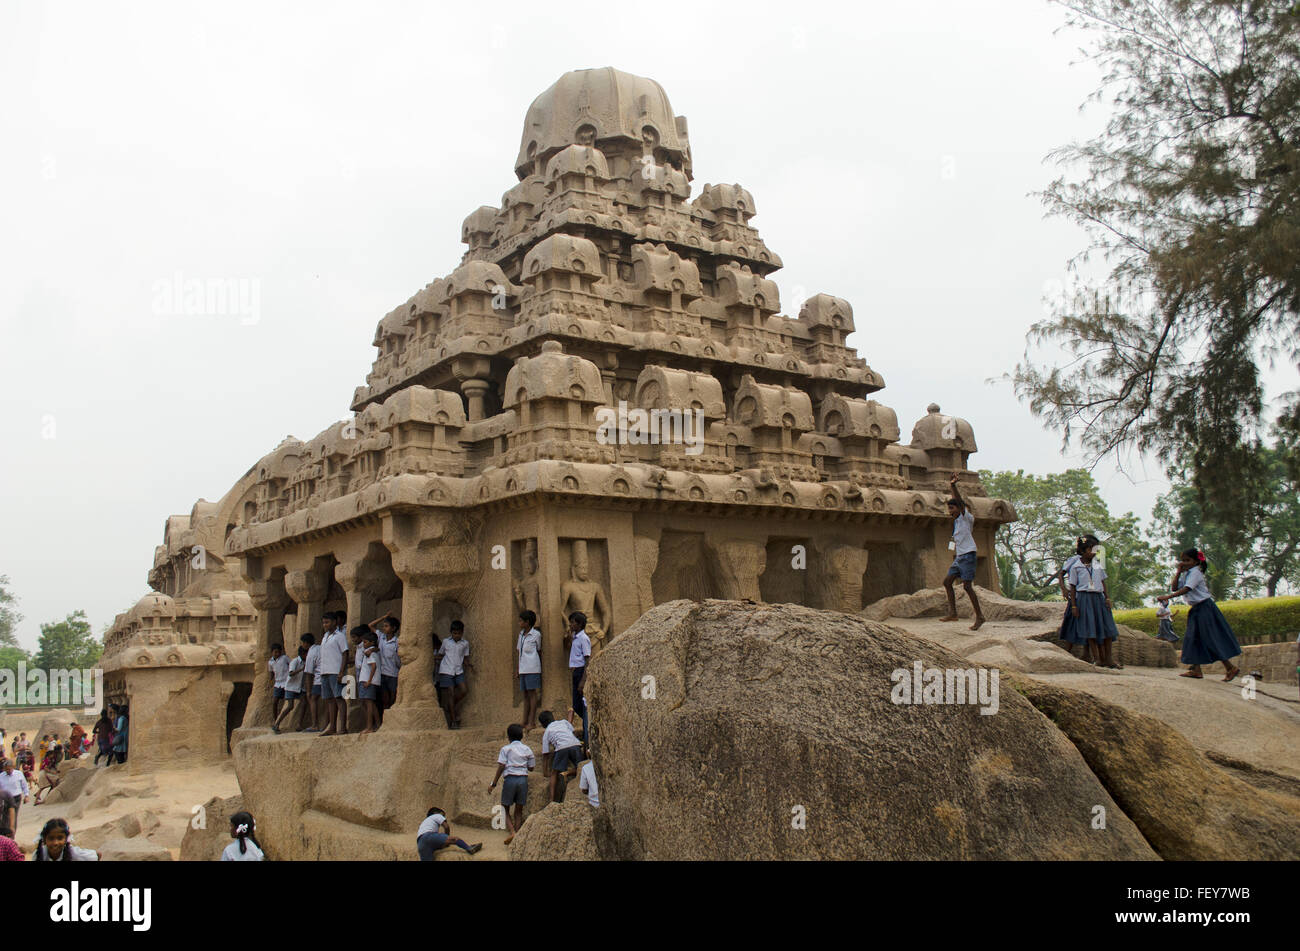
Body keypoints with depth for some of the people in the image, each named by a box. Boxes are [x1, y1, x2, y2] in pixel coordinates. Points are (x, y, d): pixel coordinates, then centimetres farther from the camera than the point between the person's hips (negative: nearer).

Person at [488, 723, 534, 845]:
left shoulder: (506, 749, 0)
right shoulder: (527, 750, 9)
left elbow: (501, 766, -7)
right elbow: (531, 768, 11)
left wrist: (494, 783, -2)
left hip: (510, 779, -3)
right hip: (523, 779, 3)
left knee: (506, 809, 8)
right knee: (519, 810, 11)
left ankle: (512, 832, -13)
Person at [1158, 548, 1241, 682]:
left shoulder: (1195, 572, -14)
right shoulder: (1186, 574, 13)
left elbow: (1186, 590, -27)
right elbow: (1174, 588, 4)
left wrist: (1167, 597, -35)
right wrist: (1178, 572, -2)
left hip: (1205, 608, -9)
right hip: (1196, 610, 9)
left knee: (1212, 639, -8)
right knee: (1193, 638, 4)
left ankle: (1230, 668, -1)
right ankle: (1196, 670, 4)